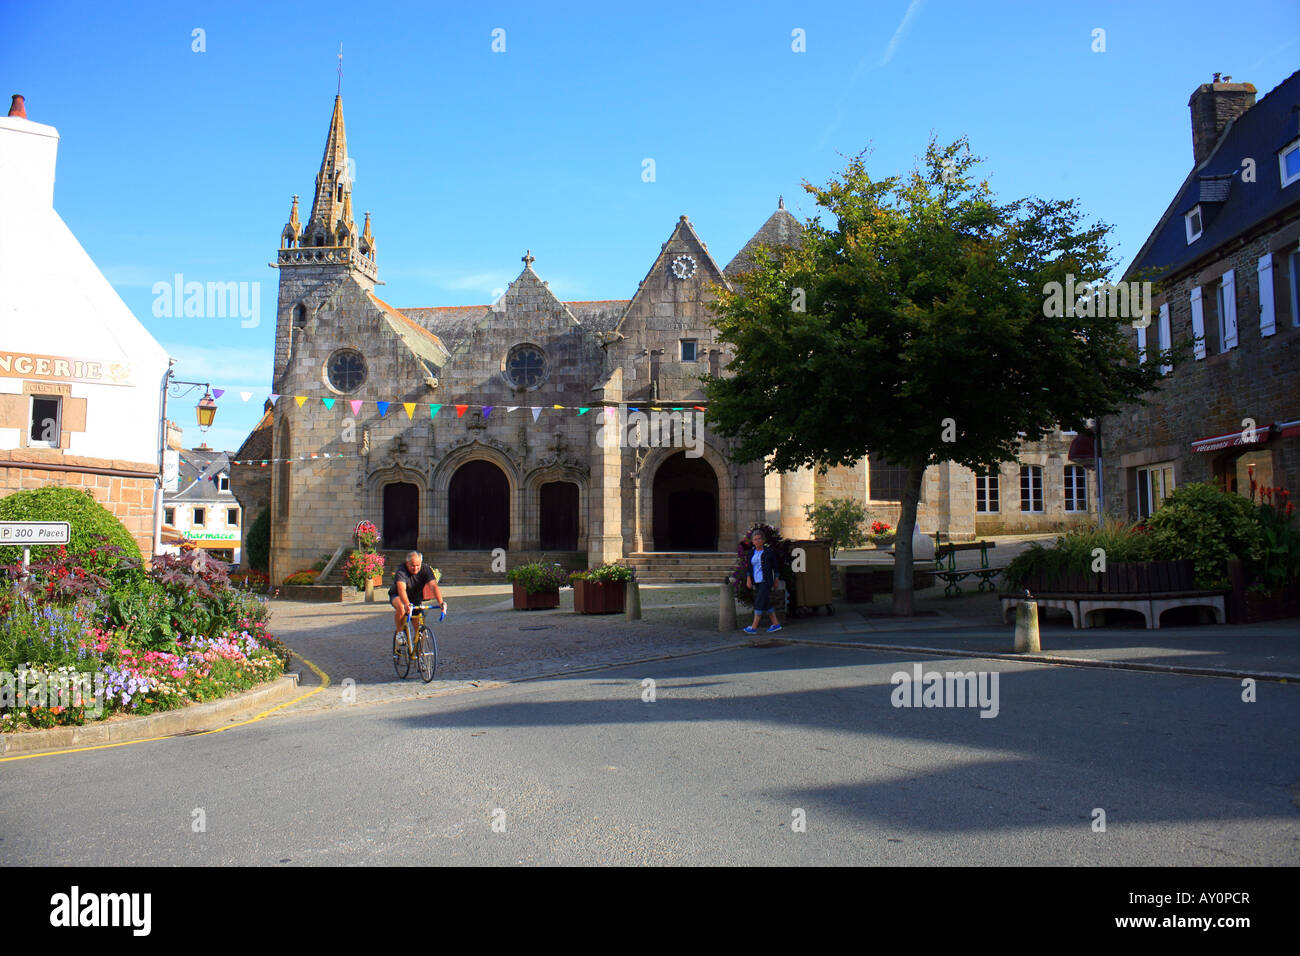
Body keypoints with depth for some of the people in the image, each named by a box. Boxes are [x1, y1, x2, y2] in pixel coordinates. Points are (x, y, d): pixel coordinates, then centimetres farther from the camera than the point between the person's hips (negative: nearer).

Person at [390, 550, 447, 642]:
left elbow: (434, 586, -33)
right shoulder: (401, 571, -30)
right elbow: (401, 589, -45)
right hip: (397, 596, -3)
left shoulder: (425, 569, -22)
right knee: (401, 608, -36)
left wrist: (441, 603, -47)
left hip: (416, 597, 3)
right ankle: (399, 631, -13)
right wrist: (407, 604, -63)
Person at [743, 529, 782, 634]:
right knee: (766, 603, 10)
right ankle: (776, 623, 19)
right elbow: (750, 567, 14)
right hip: (756, 582, 6)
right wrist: (748, 578, 2)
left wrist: (776, 579, 2)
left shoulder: (768, 552, -5)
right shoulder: (752, 553, 9)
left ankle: (754, 627, -11)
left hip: (766, 582, -6)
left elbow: (775, 566, 2)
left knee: (759, 603, -11)